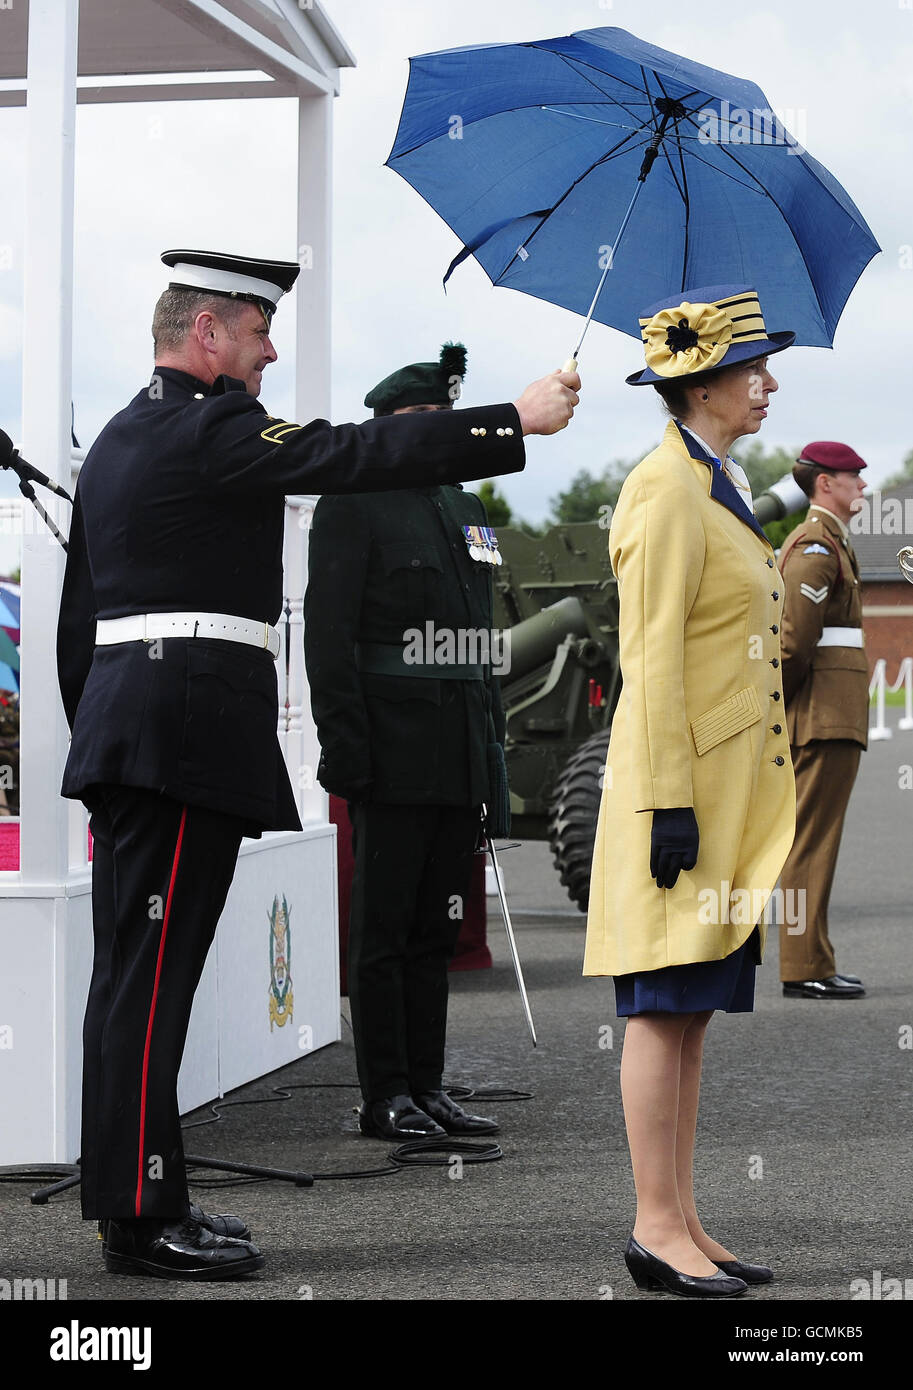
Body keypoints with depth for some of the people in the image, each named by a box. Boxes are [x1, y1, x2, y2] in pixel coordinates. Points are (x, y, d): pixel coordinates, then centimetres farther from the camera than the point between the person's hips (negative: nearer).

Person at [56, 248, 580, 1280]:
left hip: (120, 722, 10)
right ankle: (140, 1217, -6)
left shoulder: (116, 441, 20)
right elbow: (356, 455, -18)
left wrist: (96, 746, 25)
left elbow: (76, 621, 22)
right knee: (148, 973, -9)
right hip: (189, 729, -10)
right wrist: (515, 419, -13)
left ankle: (138, 1203, 16)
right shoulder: (208, 428, -10)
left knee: (136, 973, 11)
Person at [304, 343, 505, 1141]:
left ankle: (428, 1089, 15)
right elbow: (329, 635, -11)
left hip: (459, 762, 7)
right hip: (393, 760, -7)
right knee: (384, 931, -1)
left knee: (437, 928, 10)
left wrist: (493, 739, 15)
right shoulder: (354, 506, -4)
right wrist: (343, 745, -17)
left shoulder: (467, 511, 18)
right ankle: (386, 1098, 3)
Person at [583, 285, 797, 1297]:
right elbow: (653, 659, -17)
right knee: (665, 1009, -6)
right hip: (685, 790, -9)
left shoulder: (717, 487, 18)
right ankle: (656, 1227, -2)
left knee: (693, 1012, 10)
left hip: (730, 791, 9)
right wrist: (671, 802, -20)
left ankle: (683, 1223, 14)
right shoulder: (668, 492, -13)